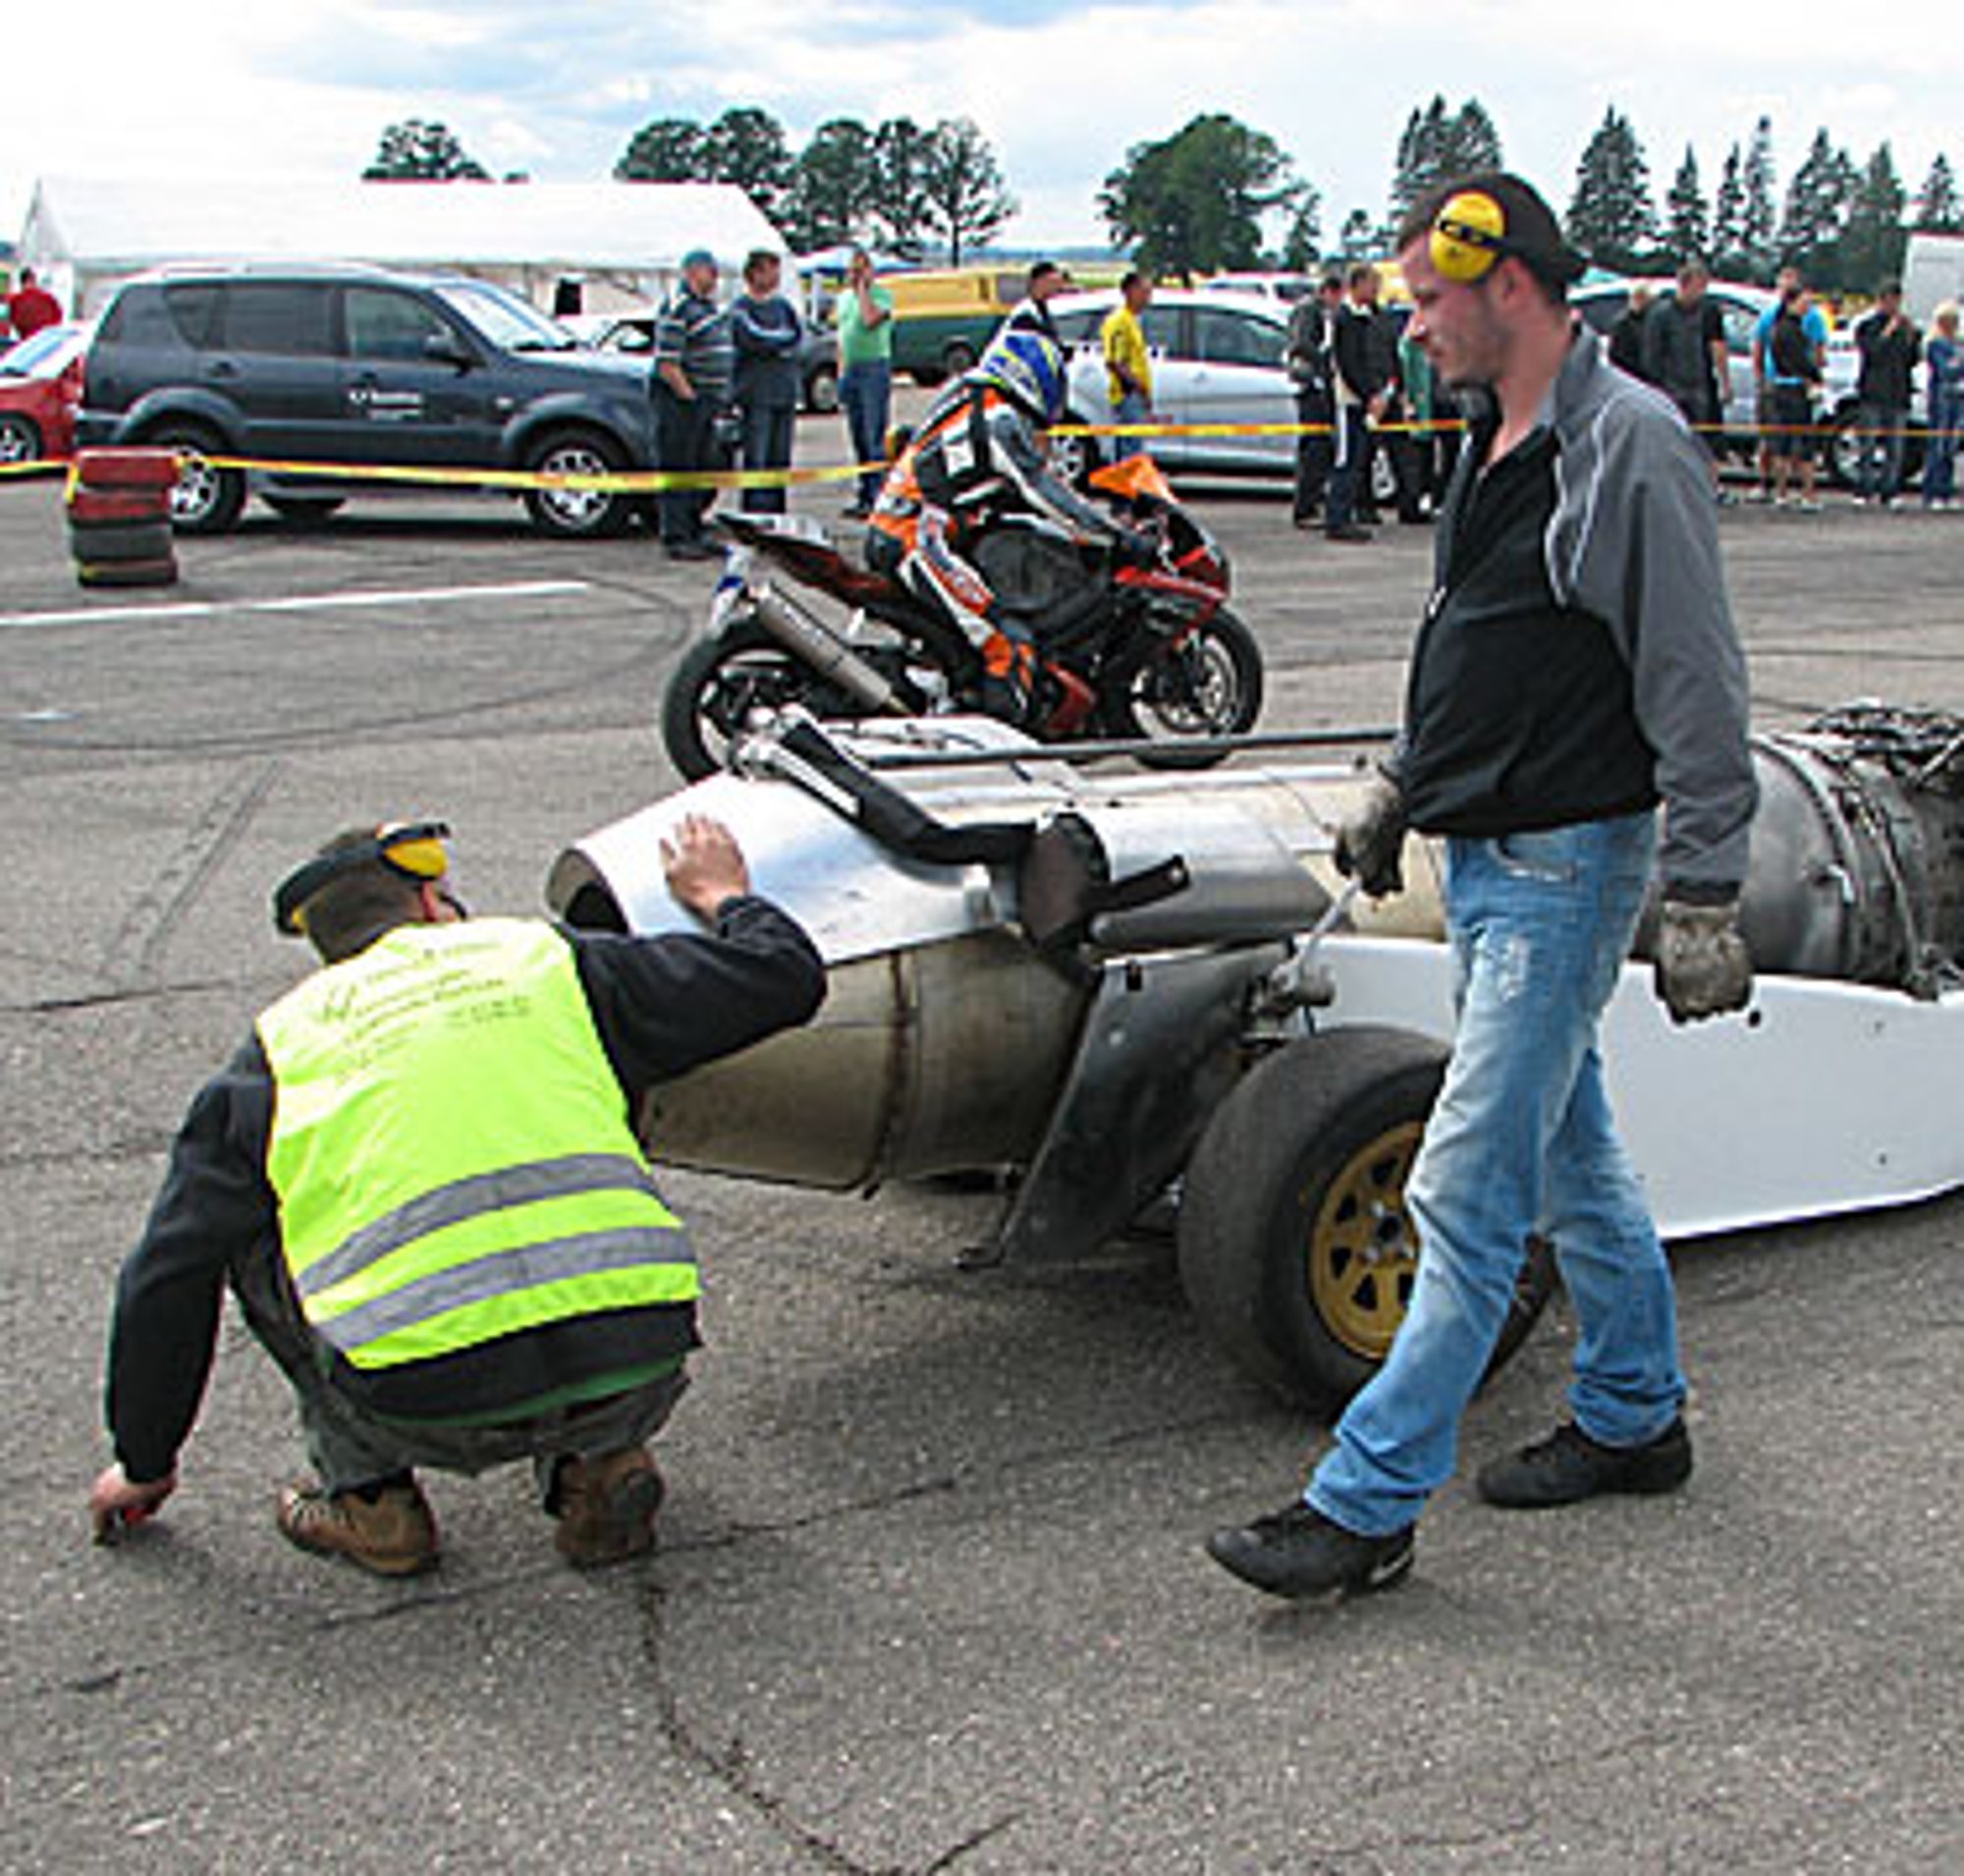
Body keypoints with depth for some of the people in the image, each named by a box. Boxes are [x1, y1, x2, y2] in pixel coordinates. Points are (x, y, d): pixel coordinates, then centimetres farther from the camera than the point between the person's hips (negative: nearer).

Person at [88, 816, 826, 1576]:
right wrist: (724, 897, 45)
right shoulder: (543, 956, 19)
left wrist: (145, 1464, 35)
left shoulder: (278, 1053, 19)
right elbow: (785, 976, 22)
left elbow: (170, 1276, 21)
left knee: (253, 1241, 26)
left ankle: (369, 1495, 20)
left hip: (431, 1405, -1)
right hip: (637, 1376, 1)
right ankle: (597, 1463, 17)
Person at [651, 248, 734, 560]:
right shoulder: (677, 309, -13)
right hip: (681, 401, -9)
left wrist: (719, 399, 18)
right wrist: (689, 396, -19)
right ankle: (677, 540, 0)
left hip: (707, 401, 10)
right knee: (679, 471, -4)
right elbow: (667, 364, -20)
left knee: (710, 470, 13)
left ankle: (693, 531, 23)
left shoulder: (709, 305, 16)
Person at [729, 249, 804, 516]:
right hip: (756, 392, -6)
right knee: (756, 459, -8)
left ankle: (776, 511, 13)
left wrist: (770, 342, -11)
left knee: (780, 458, 8)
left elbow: (799, 333, 3)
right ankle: (754, 513, -7)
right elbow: (753, 338, -17)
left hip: (785, 391, 6)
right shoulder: (740, 307, -3)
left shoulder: (782, 304, 16)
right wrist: (784, 339, -4)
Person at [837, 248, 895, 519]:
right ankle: (864, 494, 15)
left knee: (875, 438, -10)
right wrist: (841, 371, 18)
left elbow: (870, 319, -25)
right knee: (858, 437, 9)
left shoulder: (882, 295, -6)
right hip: (850, 370, 8)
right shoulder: (844, 298, 18)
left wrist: (863, 287, -13)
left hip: (874, 367, -8)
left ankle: (877, 497, -11)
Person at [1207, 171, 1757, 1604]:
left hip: (1566, 867, -9)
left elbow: (1699, 692, -18)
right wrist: (1402, 784, 24)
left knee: (1467, 1192, -6)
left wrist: (1705, 897, -19)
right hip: (1484, 855, 9)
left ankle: (1369, 1504, -1)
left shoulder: (1631, 444, -17)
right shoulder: (1499, 439, 11)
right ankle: (1635, 1418, 34)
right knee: (1571, 1159, 19)